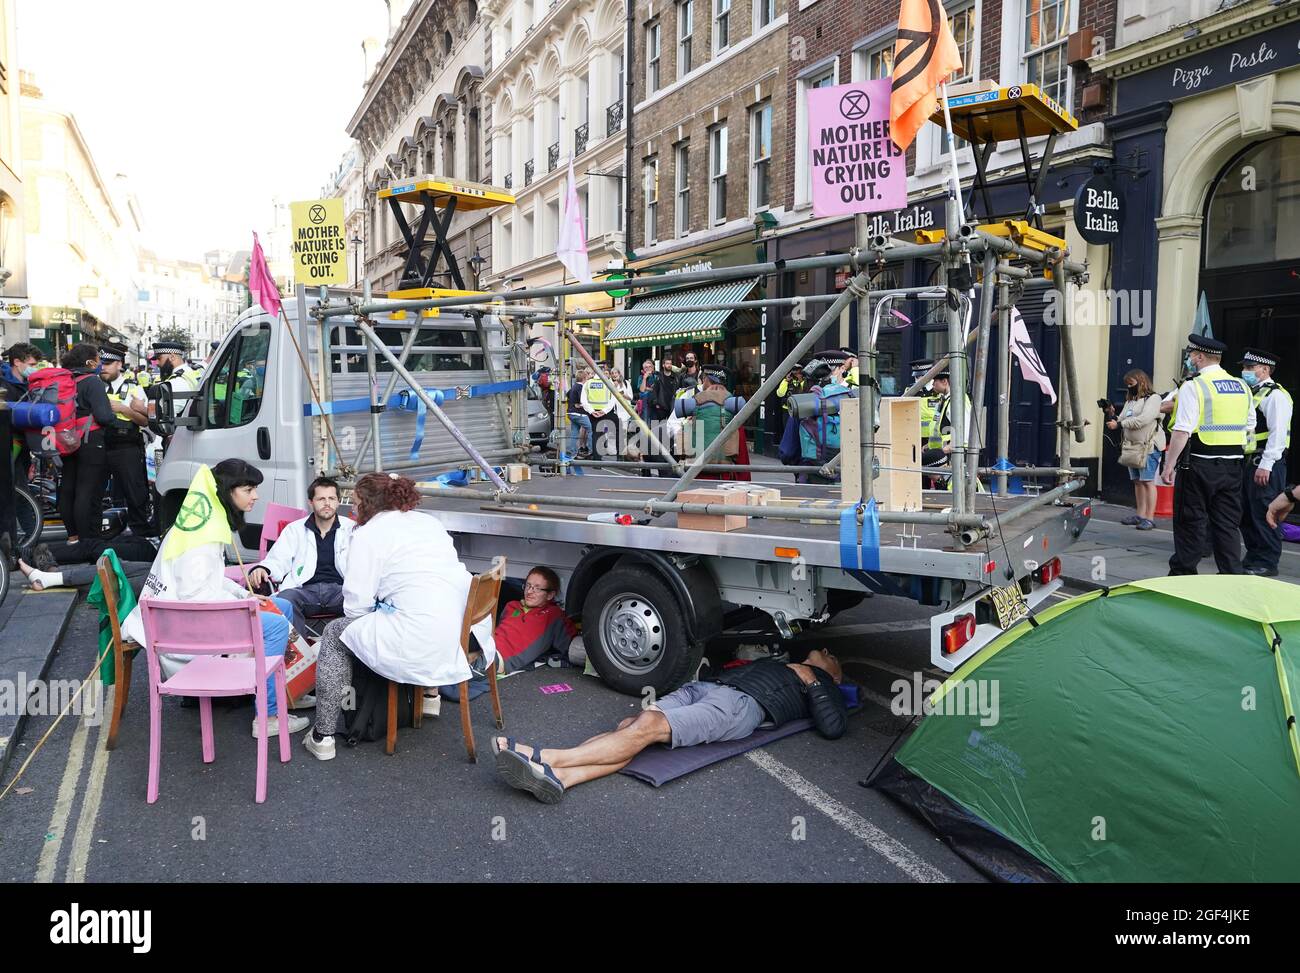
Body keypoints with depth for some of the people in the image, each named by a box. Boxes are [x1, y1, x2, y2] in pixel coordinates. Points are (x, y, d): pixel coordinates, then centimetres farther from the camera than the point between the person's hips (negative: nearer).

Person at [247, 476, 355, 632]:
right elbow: (278, 561, 12)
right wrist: (262, 569, -12)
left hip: (340, 589, -1)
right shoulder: (294, 530, 20)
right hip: (305, 589, 1)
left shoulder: (352, 529, 15)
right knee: (285, 600, -34)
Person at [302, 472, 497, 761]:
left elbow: (357, 604, -4)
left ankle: (323, 735, 16)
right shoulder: (429, 521, 19)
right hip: (468, 634, 8)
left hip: (424, 645, -8)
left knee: (335, 633, 16)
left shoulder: (368, 533, -1)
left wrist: (357, 621, 18)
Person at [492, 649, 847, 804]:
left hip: (740, 703, -6)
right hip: (704, 687, 6)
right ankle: (557, 777, -41)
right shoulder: (773, 662, 40)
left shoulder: (821, 687, 24)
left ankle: (548, 759, -39)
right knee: (632, 725, -21)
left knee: (648, 726, -27)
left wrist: (811, 682, 5)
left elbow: (833, 727, 3)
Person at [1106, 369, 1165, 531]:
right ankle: (1140, 515, 13)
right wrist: (1111, 415, -2)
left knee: (1148, 481, -8)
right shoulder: (1130, 401, 19)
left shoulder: (1153, 398, -5)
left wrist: (1119, 424, -18)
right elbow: (1120, 421, 17)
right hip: (1132, 446, 8)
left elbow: (1143, 420, -19)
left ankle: (1149, 518, -7)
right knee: (1137, 481, 8)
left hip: (1149, 447, -8)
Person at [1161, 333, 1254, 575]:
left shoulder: (1193, 386, -11)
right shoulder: (1242, 386, 11)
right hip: (1232, 465, 6)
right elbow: (1250, 429, 15)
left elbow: (1182, 431, -18)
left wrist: (1169, 465, -15)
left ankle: (1183, 573, 10)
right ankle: (1231, 576, 14)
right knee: (1228, 523, 11)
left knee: (1190, 520, 3)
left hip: (1199, 464, -6)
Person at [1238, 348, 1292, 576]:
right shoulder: (1251, 394, 18)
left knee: (1263, 514, -5)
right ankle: (1253, 558, 23)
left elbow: (1278, 433, -18)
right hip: (1247, 462, 9)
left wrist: (1265, 465, -22)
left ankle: (1267, 563, 2)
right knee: (1247, 514, 13)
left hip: (1266, 465, -9)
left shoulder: (1275, 395, -10)